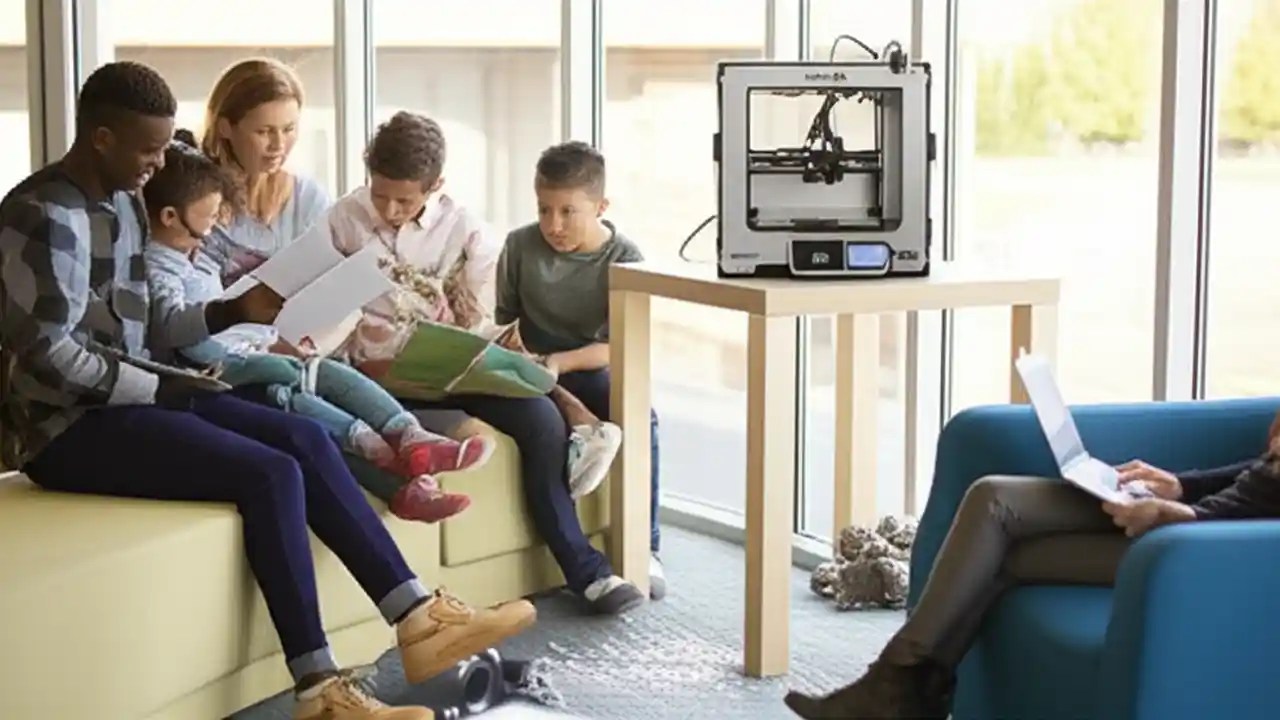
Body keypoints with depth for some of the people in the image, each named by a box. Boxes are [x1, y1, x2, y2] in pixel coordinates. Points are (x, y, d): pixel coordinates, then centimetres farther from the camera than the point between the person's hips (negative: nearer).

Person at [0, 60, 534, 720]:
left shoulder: (122, 203, 14)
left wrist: (233, 312, 3)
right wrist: (163, 389, -14)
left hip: (129, 396, 9)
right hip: (69, 426, -9)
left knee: (306, 439, -5)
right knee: (271, 474, -21)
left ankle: (416, 617, -5)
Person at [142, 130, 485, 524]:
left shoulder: (198, 258, 21)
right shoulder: (156, 270, -11)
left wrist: (270, 337, 13)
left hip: (245, 359, 9)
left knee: (330, 372, -11)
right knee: (285, 394, -32)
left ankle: (410, 437, -32)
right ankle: (384, 455, -49)